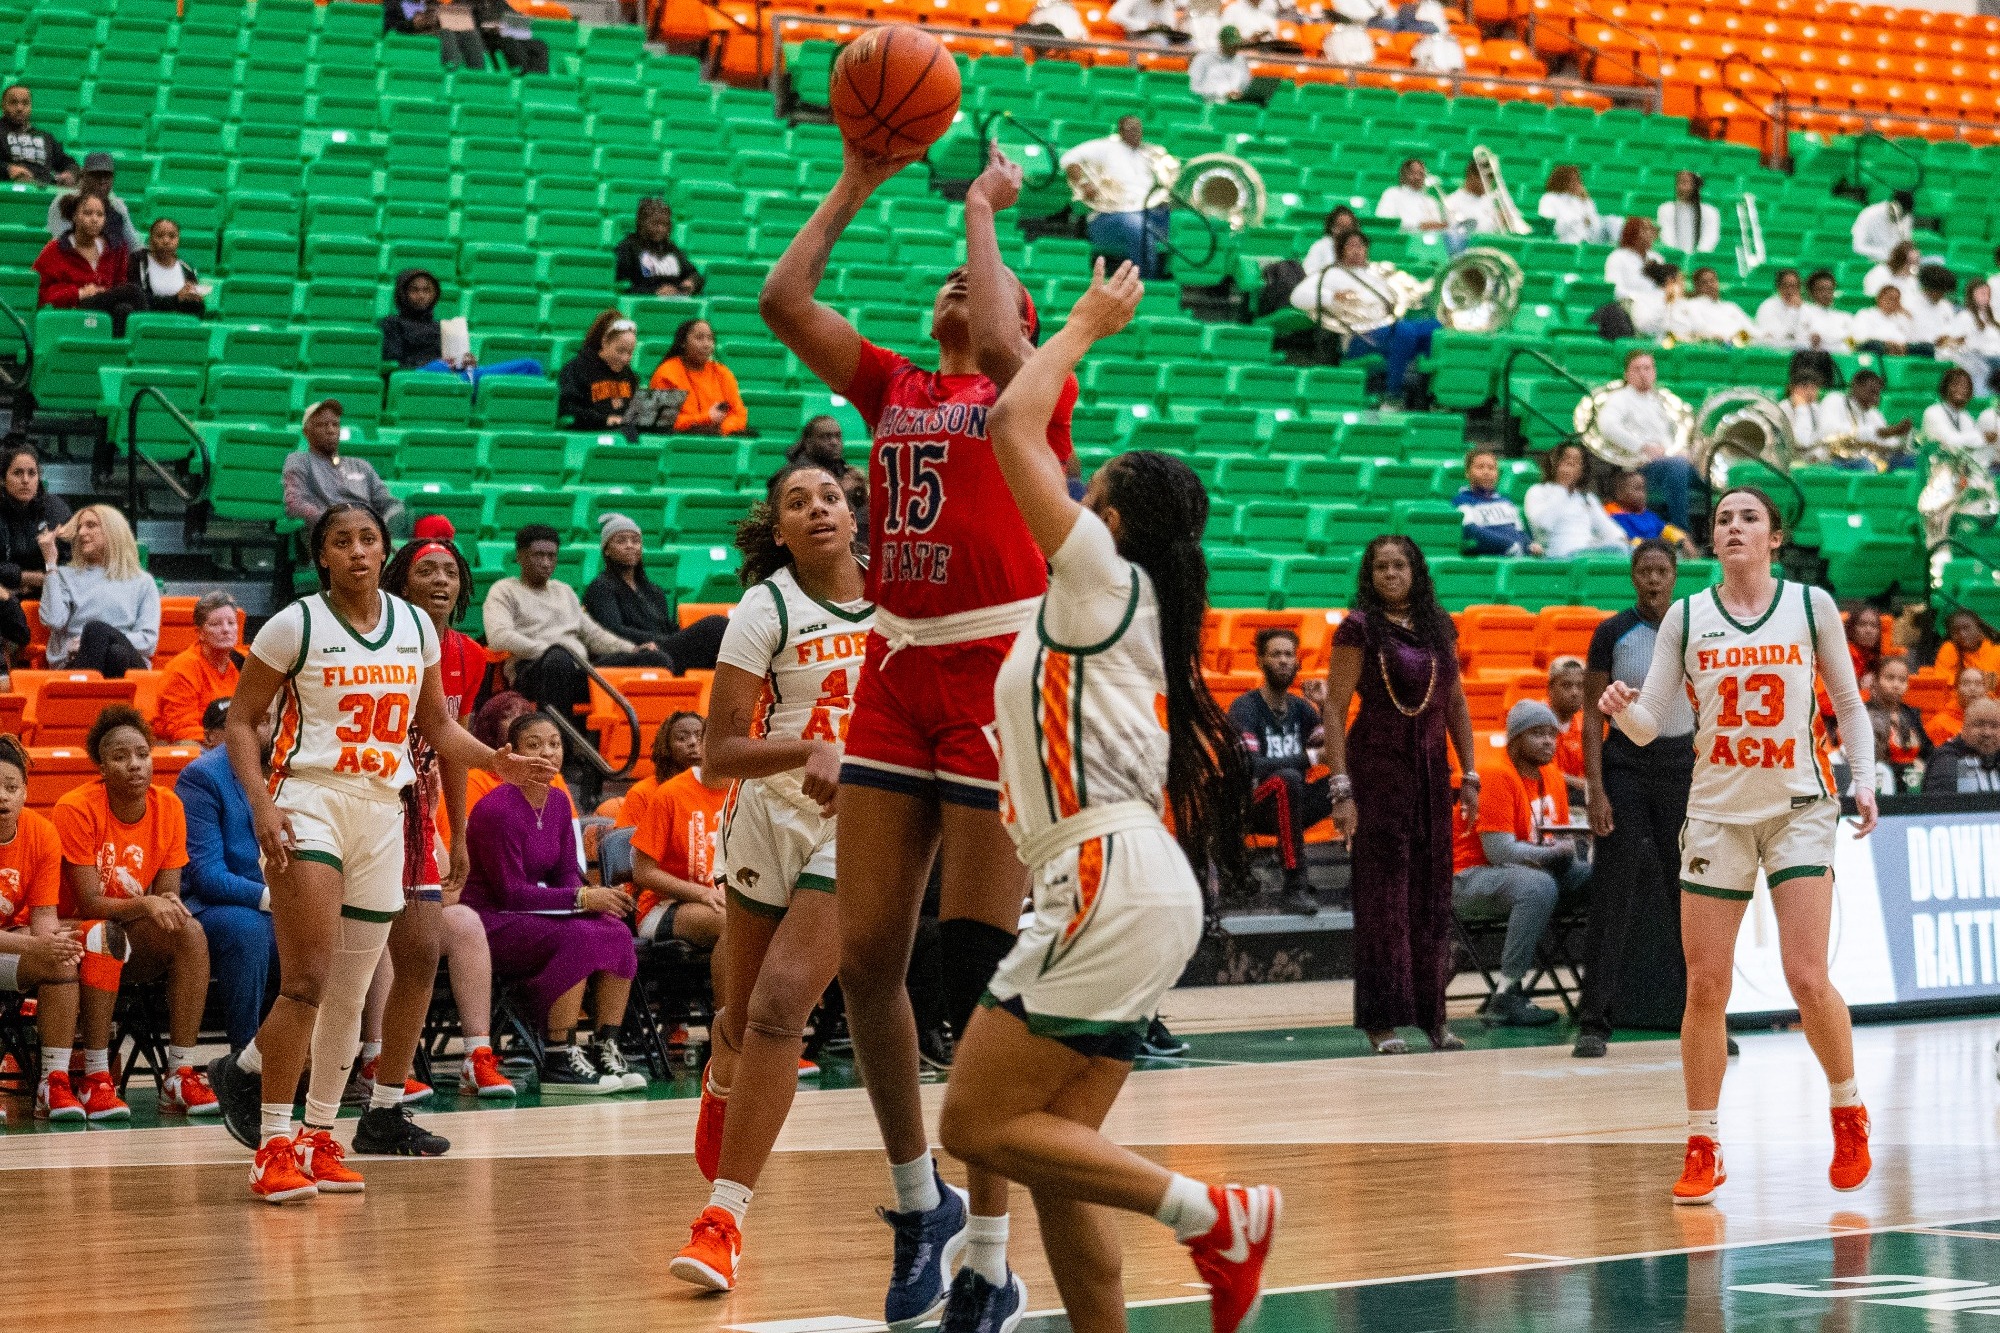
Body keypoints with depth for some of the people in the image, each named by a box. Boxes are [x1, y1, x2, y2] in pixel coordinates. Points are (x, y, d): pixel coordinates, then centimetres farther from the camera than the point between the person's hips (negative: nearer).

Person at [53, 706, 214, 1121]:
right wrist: (144, 904, -35)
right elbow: (89, 903, -20)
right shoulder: (77, 809, -18)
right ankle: (95, 1082, -35)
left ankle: (181, 1077, -25)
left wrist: (169, 904, -26)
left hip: (136, 937, 5)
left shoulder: (169, 807, -3)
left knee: (191, 932, -24)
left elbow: (168, 893, -2)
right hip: (74, 929, -5)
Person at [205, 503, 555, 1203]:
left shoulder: (415, 625, 10)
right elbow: (239, 722, -1)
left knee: (349, 994, 8)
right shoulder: (295, 625, -3)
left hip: (383, 811, 5)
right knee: (309, 979, -18)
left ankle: (318, 1136, 24)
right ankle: (274, 1145, -12)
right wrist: (261, 803, -14)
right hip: (309, 801, -5)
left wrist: (494, 759, 2)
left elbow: (437, 725, 19)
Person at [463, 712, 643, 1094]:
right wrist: (582, 898, -21)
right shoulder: (495, 809, -17)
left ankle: (606, 1050, -12)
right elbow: (510, 892, -19)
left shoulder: (558, 803, 8)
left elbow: (567, 873, 10)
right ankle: (559, 1062, -27)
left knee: (615, 932, -16)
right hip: (490, 923, -8)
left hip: (538, 915, 8)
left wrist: (590, 895, -14)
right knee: (577, 937, -31)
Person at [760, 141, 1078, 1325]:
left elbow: (994, 338, -19)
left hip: (999, 674, -5)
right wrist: (856, 186, 10)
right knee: (866, 953, 2)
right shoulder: (892, 387, 17)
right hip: (899, 672, 5)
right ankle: (918, 1198, 20)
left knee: (978, 969, -6)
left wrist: (985, 208, -5)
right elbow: (783, 298, 8)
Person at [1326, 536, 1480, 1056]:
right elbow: (1334, 710, -8)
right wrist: (1342, 789, -14)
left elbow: (1456, 705, 16)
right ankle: (1382, 1020, 0)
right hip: (1377, 770, -5)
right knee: (1383, 894, -4)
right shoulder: (1360, 628, -5)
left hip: (1432, 770, 5)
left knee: (1432, 893, 6)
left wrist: (1470, 774, 9)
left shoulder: (1439, 627, 10)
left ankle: (1432, 1014, 14)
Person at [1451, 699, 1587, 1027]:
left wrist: (1570, 855, -10)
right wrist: (1555, 852, -16)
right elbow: (1499, 851, -22)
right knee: (1538, 886, -37)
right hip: (1471, 876, -8)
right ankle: (1506, 997, -33)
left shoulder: (1552, 776, 10)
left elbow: (1564, 840, 13)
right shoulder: (1495, 775, -17)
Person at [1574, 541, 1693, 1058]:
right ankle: (1593, 1023, -4)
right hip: (1625, 765, -2)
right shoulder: (1612, 633, -4)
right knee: (1612, 896, -6)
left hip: (1683, 764, 3)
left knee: (1690, 897, 7)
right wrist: (1596, 790, -12)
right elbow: (1592, 715, -4)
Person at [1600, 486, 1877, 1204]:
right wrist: (1622, 709, -20)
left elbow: (1849, 703, 10)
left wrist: (1865, 780, -2)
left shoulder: (1812, 605, 1)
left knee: (1807, 979, -11)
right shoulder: (1687, 617, 3)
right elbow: (1647, 726, 1)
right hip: (1716, 813, 1)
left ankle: (1848, 1112, 13)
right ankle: (1703, 1150, 9)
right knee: (1705, 989, -2)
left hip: (1798, 807, -1)